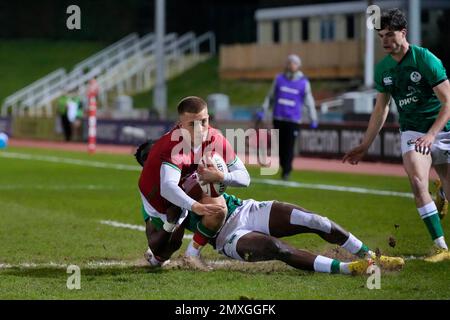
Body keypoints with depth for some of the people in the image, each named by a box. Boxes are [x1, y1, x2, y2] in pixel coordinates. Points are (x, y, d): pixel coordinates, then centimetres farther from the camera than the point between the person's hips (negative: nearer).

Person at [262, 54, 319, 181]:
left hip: (293, 120, -2)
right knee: (280, 145, 4)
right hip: (278, 118, 2)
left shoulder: (304, 82, 3)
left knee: (289, 146, -8)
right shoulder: (279, 79, 7)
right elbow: (270, 96, 15)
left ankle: (287, 171, 1)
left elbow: (309, 101, 6)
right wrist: (264, 110, 7)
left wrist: (313, 119, 4)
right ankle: (284, 167, 21)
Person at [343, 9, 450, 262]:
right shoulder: (383, 69, 2)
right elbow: (381, 109, 15)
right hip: (412, 131, 3)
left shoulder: (426, 59, -14)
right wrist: (365, 146, 16)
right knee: (417, 182, -22)